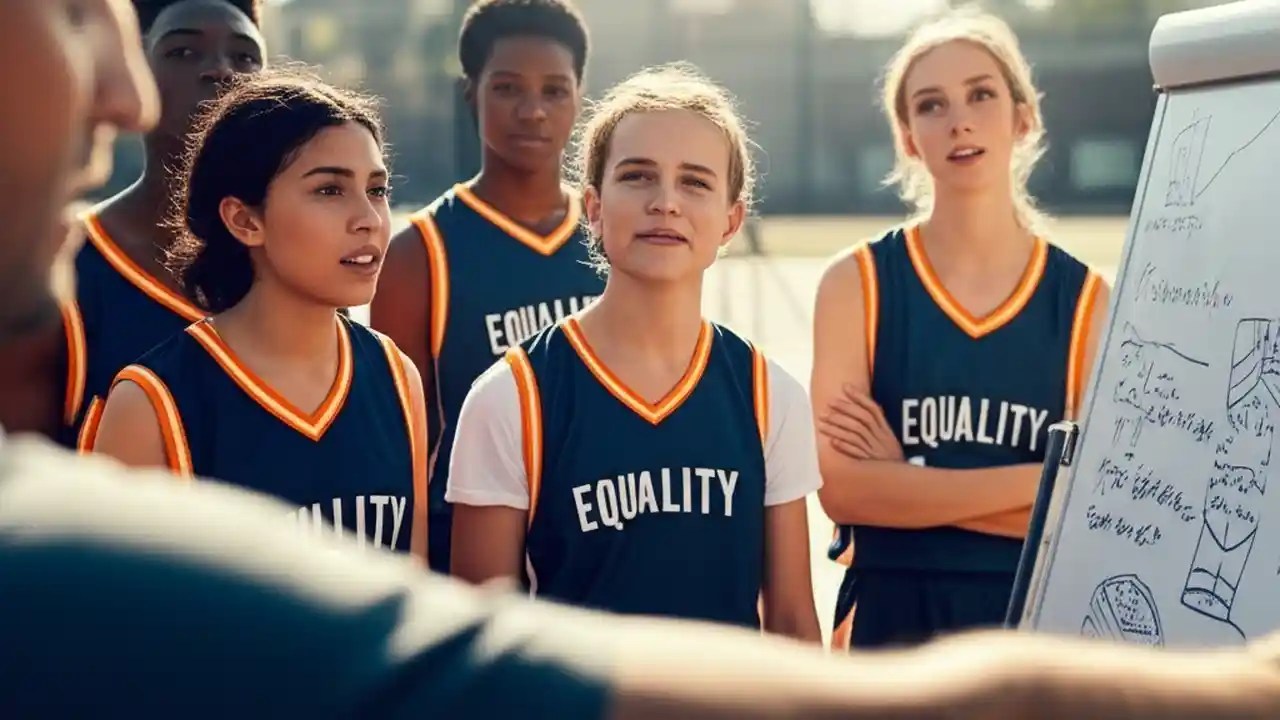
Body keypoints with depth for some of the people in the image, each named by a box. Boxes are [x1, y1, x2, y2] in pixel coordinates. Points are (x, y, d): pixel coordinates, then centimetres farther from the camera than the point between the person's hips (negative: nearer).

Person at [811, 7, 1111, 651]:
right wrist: (1040, 481, -14)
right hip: (892, 622, -1)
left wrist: (907, 483, -14)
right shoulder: (857, 282, -4)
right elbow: (842, 488, -13)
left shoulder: (1085, 300, -1)